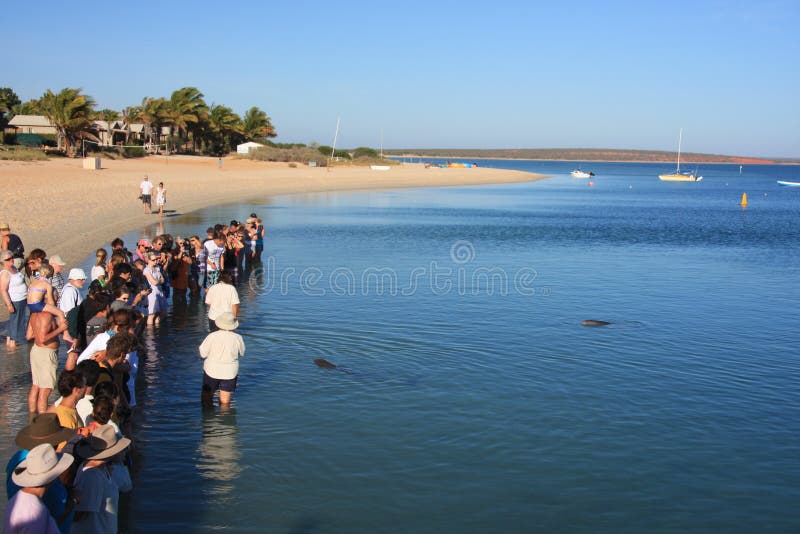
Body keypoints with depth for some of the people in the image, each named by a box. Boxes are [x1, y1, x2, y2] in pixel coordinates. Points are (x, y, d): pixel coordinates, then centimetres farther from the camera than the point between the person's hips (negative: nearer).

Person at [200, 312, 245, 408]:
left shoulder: (212, 336, -18)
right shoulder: (237, 338, -14)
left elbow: (203, 353, -11)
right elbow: (241, 353, 1)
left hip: (212, 370, -1)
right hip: (230, 372, 1)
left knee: (207, 396, 20)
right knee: (225, 401, 12)